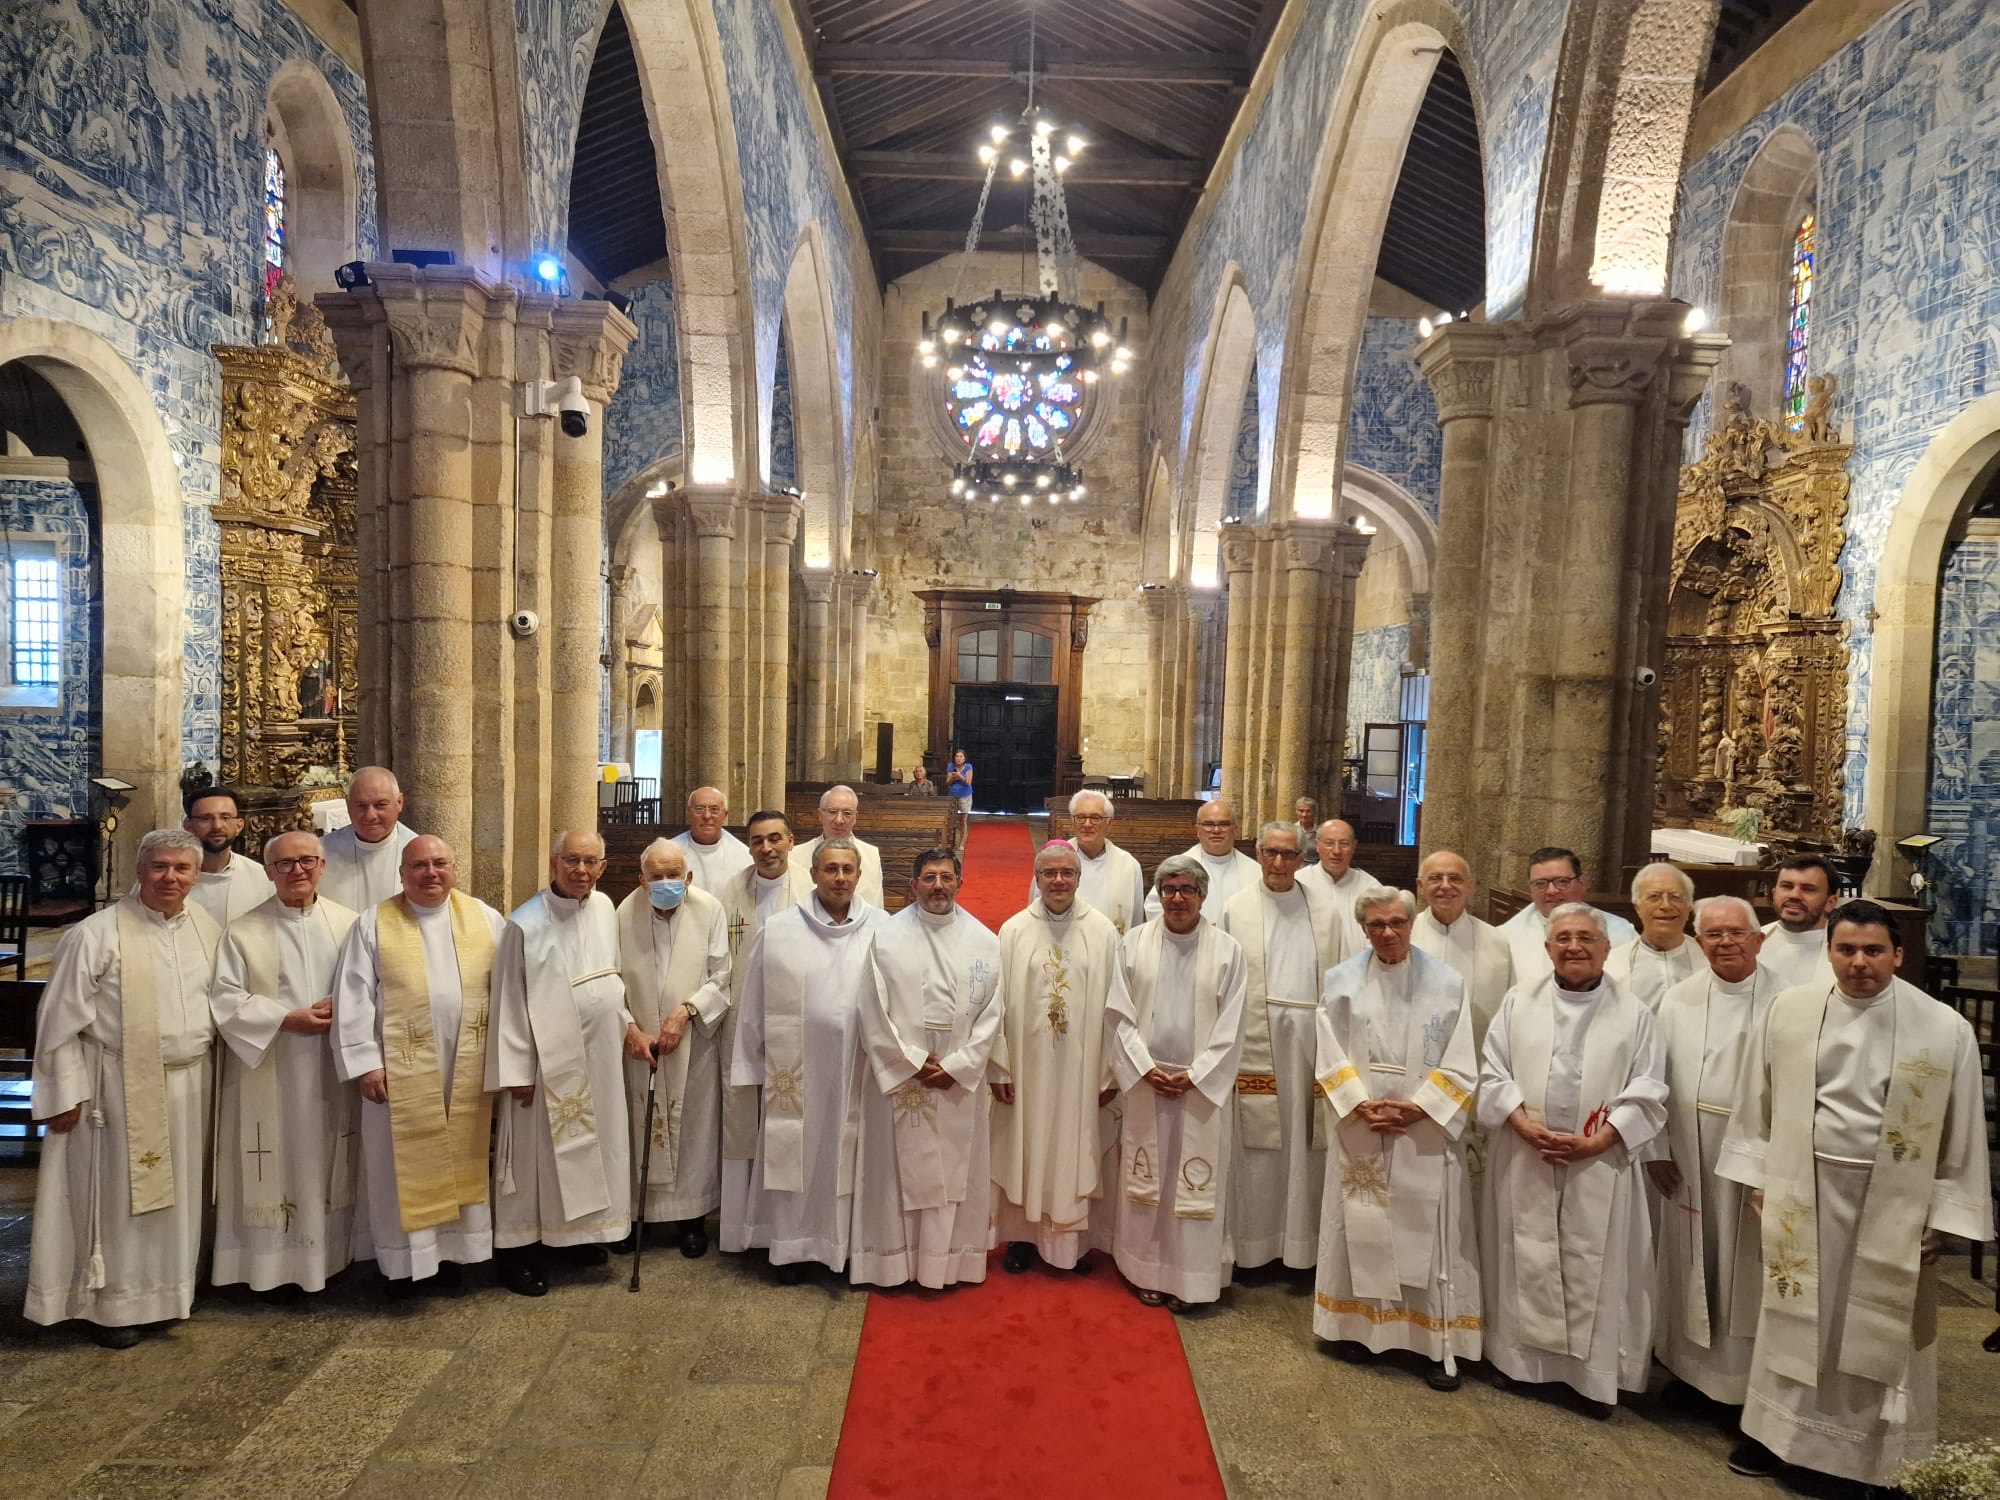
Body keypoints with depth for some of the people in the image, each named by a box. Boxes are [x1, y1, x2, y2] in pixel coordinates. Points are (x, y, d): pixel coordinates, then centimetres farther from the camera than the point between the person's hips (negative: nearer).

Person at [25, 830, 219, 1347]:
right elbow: (61, 1019, -9)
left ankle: (168, 1289, 31)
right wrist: (65, 1093, -9)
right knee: (119, 1194, 6)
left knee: (176, 1193, 15)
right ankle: (111, 1302, 23)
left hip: (188, 1085, 5)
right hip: (121, 1086, -5)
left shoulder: (207, 930, 3)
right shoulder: (96, 934, -12)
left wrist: (206, 1071, 12)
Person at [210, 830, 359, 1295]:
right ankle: (272, 1261, 14)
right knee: (276, 1165, 2)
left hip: (331, 1072, 2)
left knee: (327, 1162, 10)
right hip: (269, 1073, -2)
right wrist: (287, 1019, -16)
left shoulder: (348, 924, 4)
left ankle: (328, 1255, 21)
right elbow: (226, 999, -7)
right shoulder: (244, 931, -1)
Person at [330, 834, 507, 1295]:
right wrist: (364, 1062, -10)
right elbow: (354, 998, -4)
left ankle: (451, 1249, 24)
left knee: (461, 1161, 11)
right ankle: (403, 1259, 19)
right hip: (402, 1071, -2)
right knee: (405, 1165, 6)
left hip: (468, 1069, 2)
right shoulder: (374, 924, -2)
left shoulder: (486, 920, 3)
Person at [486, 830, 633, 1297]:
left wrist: (624, 1023, 14)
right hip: (549, 1060, -6)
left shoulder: (605, 908, 2)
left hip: (598, 1057, 6)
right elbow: (509, 1001, -13)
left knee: (593, 1144, 16)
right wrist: (517, 1070, -12)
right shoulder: (526, 924, -16)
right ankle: (520, 1249, 20)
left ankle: (584, 1230, 33)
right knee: (538, 1152, 5)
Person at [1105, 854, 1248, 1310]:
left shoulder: (1227, 950, -2)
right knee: (1147, 1177, 9)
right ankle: (1148, 1271, 22)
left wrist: (1193, 1075, -10)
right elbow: (1120, 1015, 0)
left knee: (1196, 1182, 4)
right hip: (1145, 1082, 1)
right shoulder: (1133, 943, 1)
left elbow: (1230, 1027, -3)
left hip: (1203, 1086, -1)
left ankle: (1189, 1277, 17)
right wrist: (1145, 1068, -9)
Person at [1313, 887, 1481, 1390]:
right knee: (1362, 1231, 10)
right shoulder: (1341, 981, 0)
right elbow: (1330, 1060, 0)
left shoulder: (1447, 982, -3)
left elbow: (1460, 1066, -4)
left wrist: (1415, 1108, -13)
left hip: (1427, 1132, -1)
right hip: (1360, 1131, 1)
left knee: (1427, 1234, 3)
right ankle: (1360, 1325, 24)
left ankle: (1439, 1344, 13)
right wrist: (1362, 1106, -13)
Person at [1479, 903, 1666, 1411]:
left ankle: (1595, 1372, 19)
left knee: (1595, 1268, 5)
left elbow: (1648, 1093, -2)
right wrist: (1526, 1126, -13)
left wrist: (1595, 1142, -13)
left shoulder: (1633, 1012, -1)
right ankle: (1523, 1357, 25)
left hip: (1599, 1167, -1)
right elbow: (1493, 1072, 1)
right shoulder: (1520, 999, 2)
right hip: (1525, 1160, 1)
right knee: (1527, 1261, 10)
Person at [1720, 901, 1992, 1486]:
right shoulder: (1788, 1010, -5)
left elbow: (1962, 1130, -4)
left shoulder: (1946, 1028, -10)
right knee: (1794, 1316, 13)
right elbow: (1761, 1099, 4)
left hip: (1893, 1201, -1)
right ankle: (1780, 1426, 29)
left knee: (1884, 1329, 11)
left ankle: (1886, 1455, 28)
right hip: (1803, 1191, 2)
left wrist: (1943, 1215, -3)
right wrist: (1759, 1179, 6)